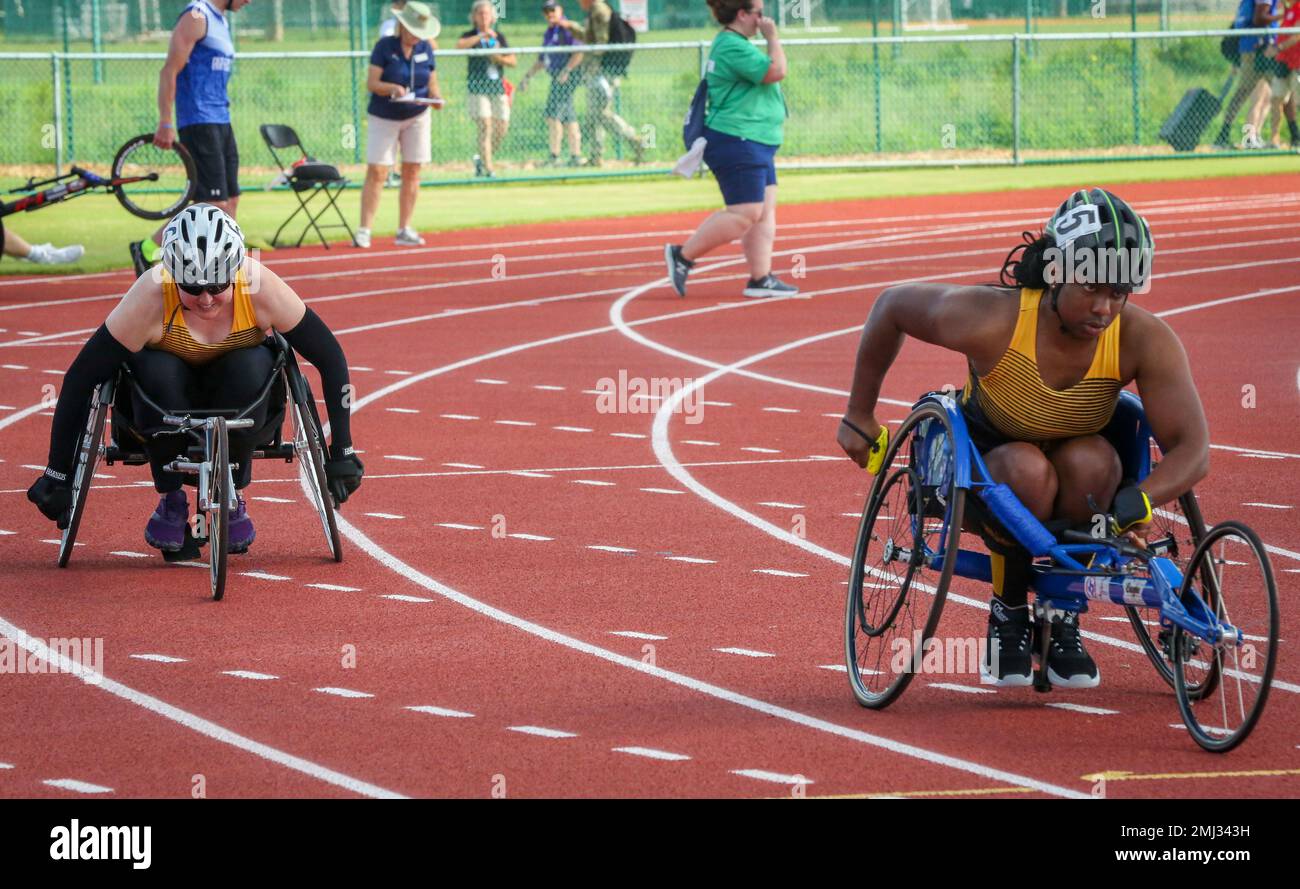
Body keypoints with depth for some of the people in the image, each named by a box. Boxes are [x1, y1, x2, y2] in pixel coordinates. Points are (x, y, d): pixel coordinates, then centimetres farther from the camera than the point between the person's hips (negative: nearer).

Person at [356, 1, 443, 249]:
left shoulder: (426, 49, 2)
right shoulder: (384, 47, -9)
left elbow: (432, 85, 7)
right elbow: (372, 83, -13)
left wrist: (436, 96, -15)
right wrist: (393, 88, -31)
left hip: (417, 117, 4)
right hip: (383, 117, -4)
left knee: (412, 173, 3)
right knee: (376, 173, -10)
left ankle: (404, 230, 11)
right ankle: (364, 231, -10)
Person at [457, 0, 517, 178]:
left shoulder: (499, 37, 13)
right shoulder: (471, 36, 3)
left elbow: (513, 61, 11)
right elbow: (460, 45, -21)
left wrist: (500, 58, -8)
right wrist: (482, 36, -26)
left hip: (498, 88, 4)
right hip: (477, 88, -4)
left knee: (501, 130, 3)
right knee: (485, 127, -14)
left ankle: (481, 160, 24)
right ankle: (487, 168, -13)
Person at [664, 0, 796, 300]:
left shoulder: (732, 44, 19)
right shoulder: (733, 47, -16)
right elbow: (776, 71, -23)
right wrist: (772, 36, -10)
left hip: (756, 144, 12)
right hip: (737, 143, -12)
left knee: (765, 210, 8)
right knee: (745, 213, -13)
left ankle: (760, 278, 8)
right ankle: (683, 255, -6)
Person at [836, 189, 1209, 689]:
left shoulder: (1143, 340, -26)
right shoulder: (991, 320, -29)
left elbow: (1193, 450, -29)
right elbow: (892, 307, -11)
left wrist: (1135, 503, -49)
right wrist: (859, 415, 0)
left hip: (1080, 469, 2)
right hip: (986, 457, -2)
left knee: (1090, 464, -34)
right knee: (1028, 472, -36)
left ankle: (1063, 614, -11)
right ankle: (1008, 614, -10)